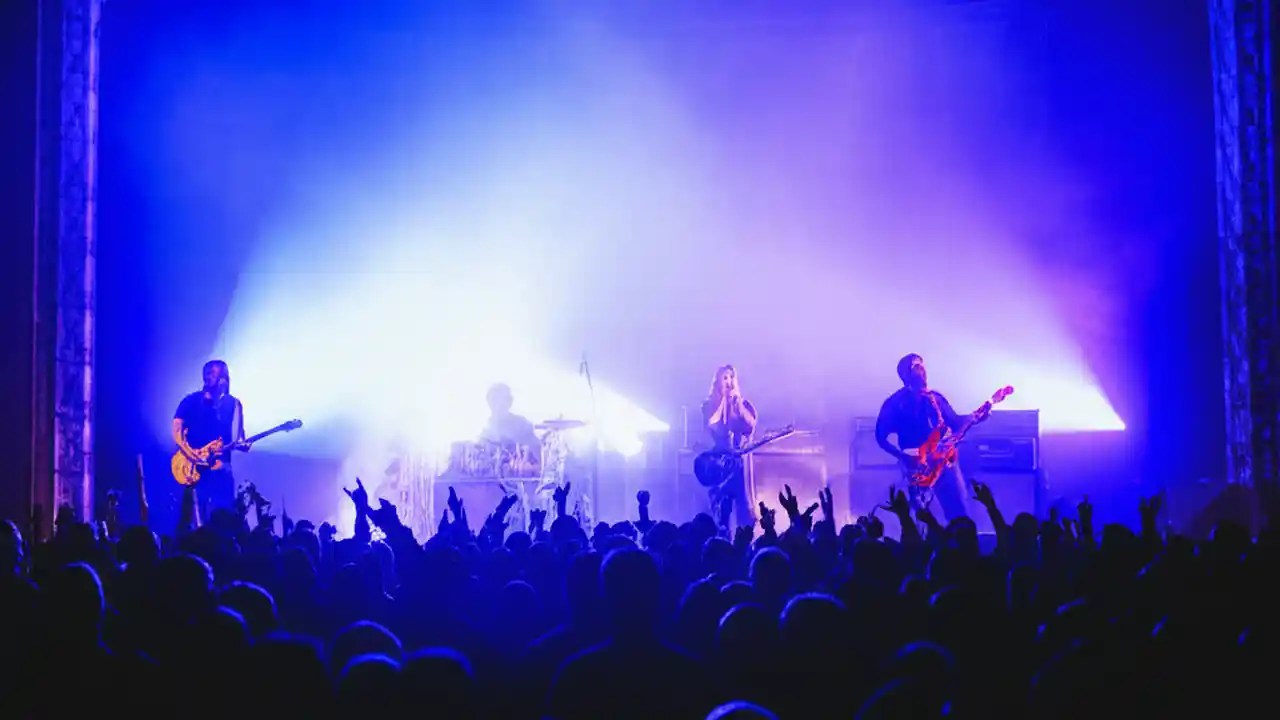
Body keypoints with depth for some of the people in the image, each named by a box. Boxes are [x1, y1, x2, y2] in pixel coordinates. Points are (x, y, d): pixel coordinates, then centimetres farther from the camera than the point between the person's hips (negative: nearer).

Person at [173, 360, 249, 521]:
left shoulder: (233, 404, 9)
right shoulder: (191, 401, 3)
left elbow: (237, 434, 7)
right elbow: (177, 431, -2)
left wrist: (242, 444, -16)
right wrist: (189, 453, -16)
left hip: (221, 466, 2)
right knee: (199, 512, -3)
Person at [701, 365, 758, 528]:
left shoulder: (744, 403, 9)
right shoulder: (710, 404, 7)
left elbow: (750, 425, -7)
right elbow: (711, 423, -12)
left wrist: (737, 402, -11)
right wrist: (723, 399, -9)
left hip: (741, 458, 1)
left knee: (744, 502, -3)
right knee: (719, 504, -3)